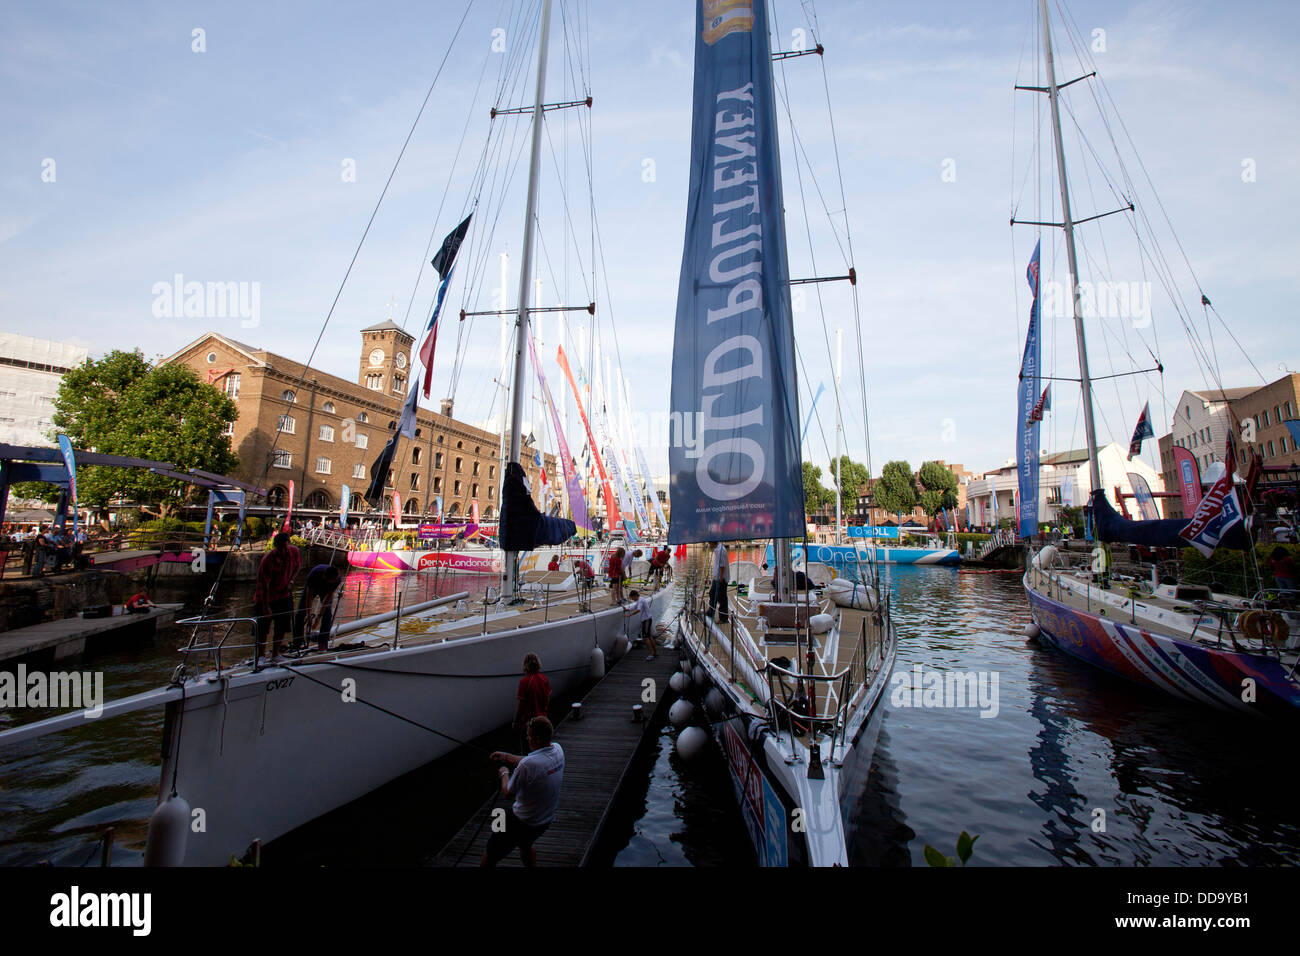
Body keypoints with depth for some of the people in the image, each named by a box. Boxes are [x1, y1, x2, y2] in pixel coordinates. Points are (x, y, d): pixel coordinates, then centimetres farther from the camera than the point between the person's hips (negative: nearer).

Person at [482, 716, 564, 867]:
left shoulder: (528, 764, -31)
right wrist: (507, 757, 11)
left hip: (521, 822, -7)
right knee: (525, 846, 34)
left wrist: (504, 773, 3)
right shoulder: (557, 750, -9)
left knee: (490, 856, 13)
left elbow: (507, 792, -15)